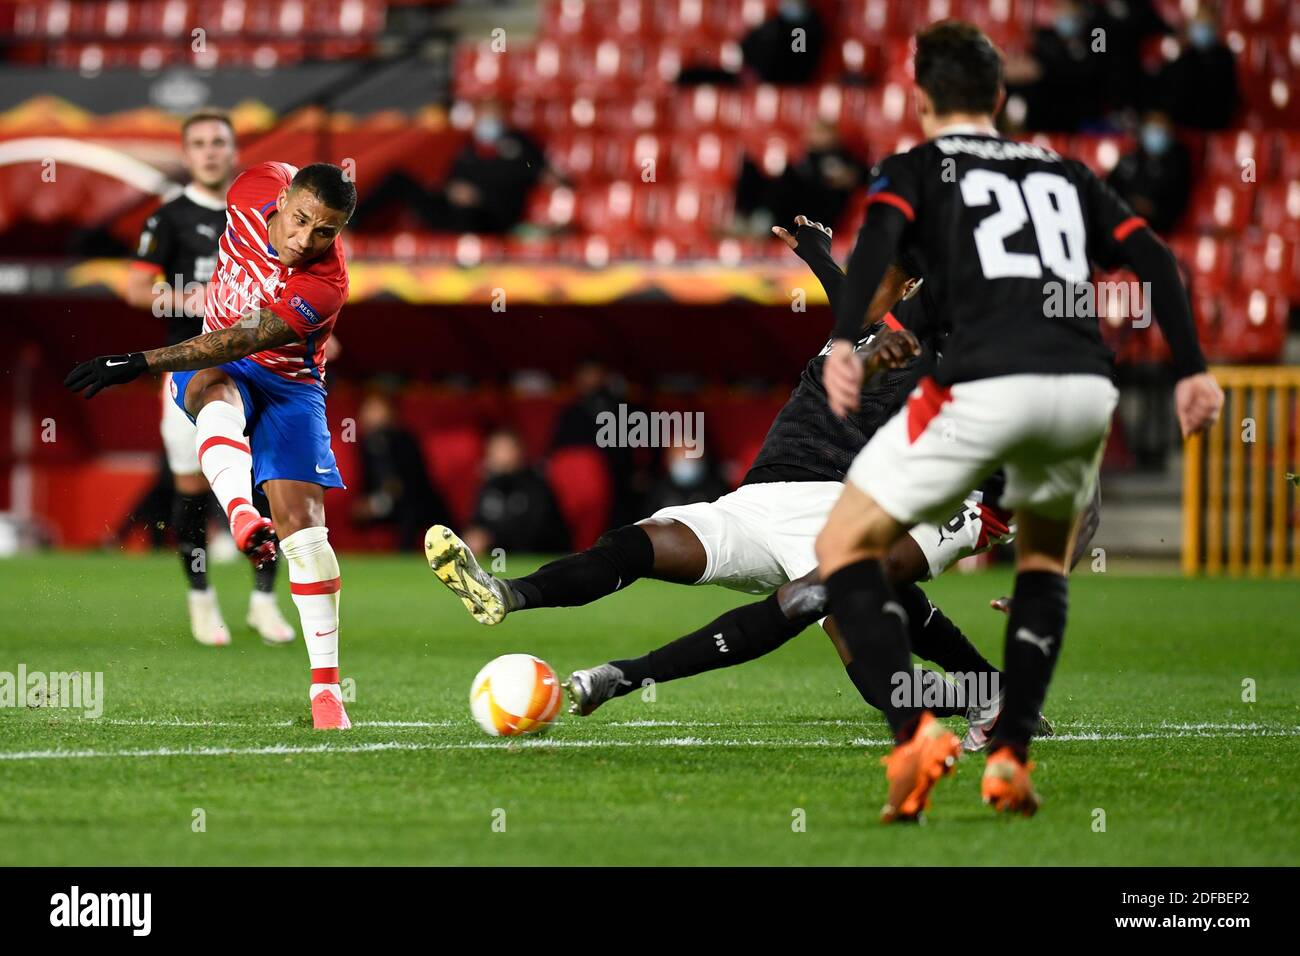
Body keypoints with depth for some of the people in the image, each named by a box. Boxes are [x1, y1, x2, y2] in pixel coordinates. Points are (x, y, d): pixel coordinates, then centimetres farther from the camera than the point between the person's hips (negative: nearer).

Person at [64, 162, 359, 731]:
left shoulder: (324, 287, -29)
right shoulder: (256, 188, -16)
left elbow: (242, 341, -37)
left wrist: (140, 363, -44)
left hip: (288, 383, -2)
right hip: (212, 360, 2)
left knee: (301, 519, -15)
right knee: (216, 394, -35)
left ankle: (325, 684, -11)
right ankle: (241, 516, -64)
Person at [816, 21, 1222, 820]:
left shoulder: (917, 168, 16)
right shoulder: (1063, 172, 28)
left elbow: (877, 243, -5)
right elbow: (1151, 256, 19)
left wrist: (844, 345, -18)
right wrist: (1193, 369, 15)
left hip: (985, 386, -4)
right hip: (1087, 387, 4)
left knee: (845, 545, 10)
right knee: (1045, 560, 30)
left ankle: (915, 732, -9)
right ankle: (1011, 759, 17)